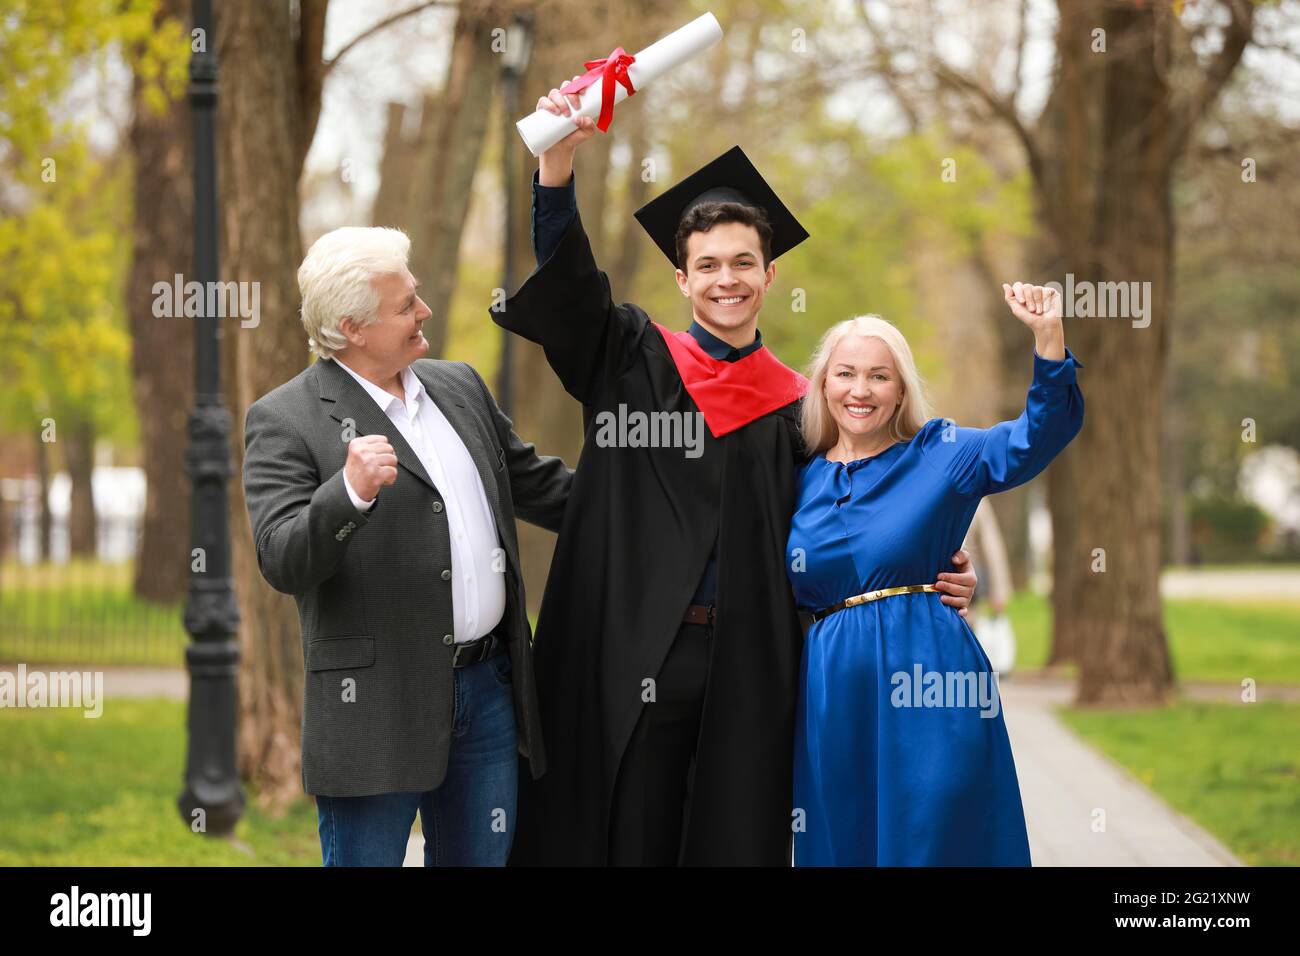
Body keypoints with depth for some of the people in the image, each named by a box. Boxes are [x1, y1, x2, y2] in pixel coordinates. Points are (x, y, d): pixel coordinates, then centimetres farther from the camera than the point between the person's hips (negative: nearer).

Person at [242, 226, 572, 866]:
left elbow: (538, 485, 24)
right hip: (375, 710, -6)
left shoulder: (460, 387, 13)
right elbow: (282, 564, -17)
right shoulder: (285, 421, -8)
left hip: (489, 687, 6)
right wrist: (350, 492, -33)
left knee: (482, 858, 12)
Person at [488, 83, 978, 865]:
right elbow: (563, 281, -8)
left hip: (746, 673, 2)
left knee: (736, 841, 3)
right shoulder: (631, 361, 7)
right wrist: (558, 160, -24)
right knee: (631, 838, 0)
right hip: (632, 655, -1)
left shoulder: (797, 406, 11)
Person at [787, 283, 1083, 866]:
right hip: (833, 695, 3)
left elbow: (1042, 433, -8)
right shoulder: (801, 480, 11)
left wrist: (1047, 335, -20)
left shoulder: (938, 456, 4)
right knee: (842, 844, 6)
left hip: (928, 688, -3)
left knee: (930, 841, -2)